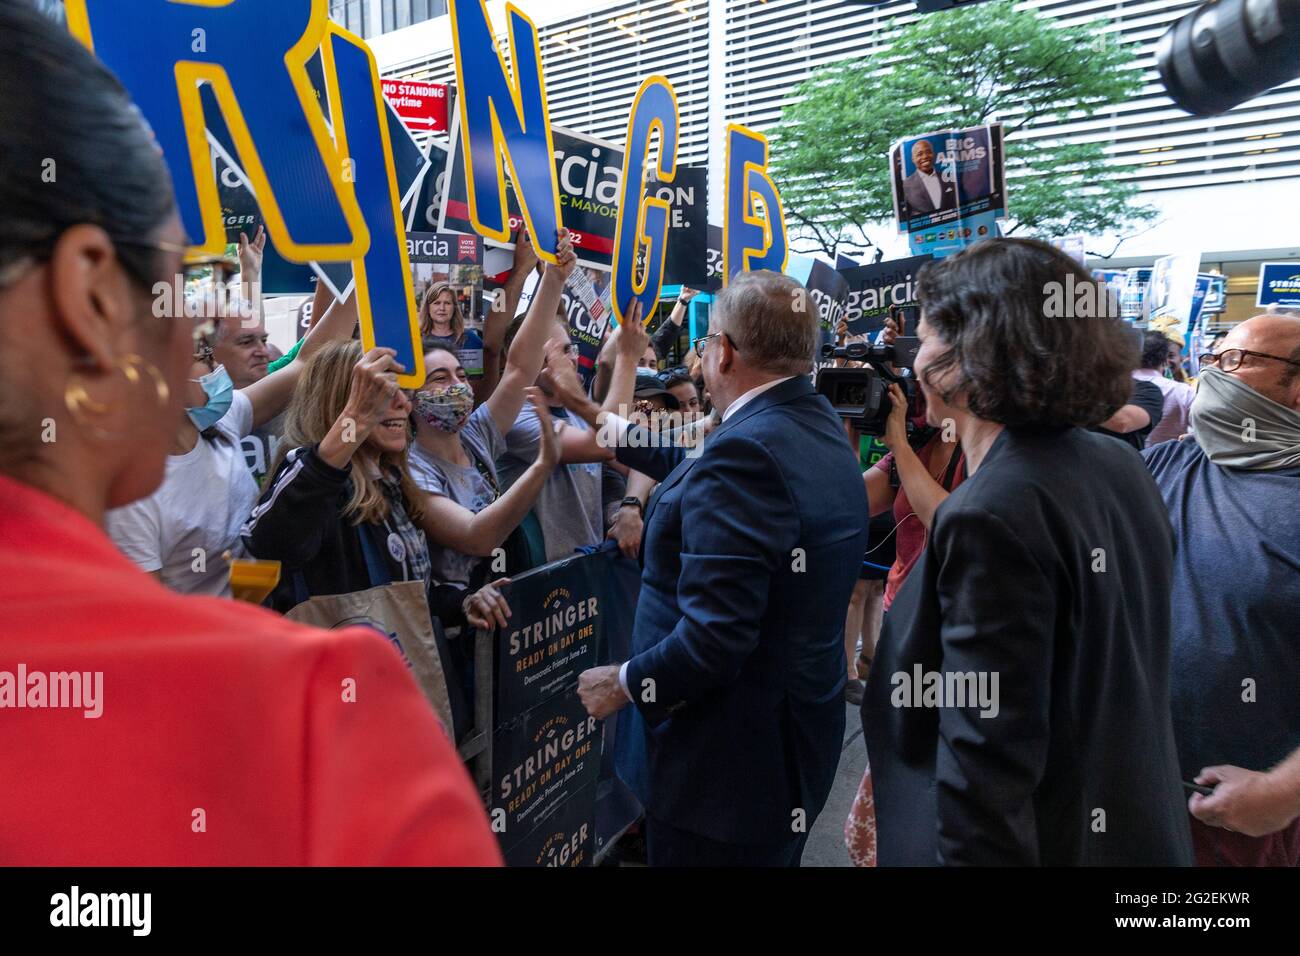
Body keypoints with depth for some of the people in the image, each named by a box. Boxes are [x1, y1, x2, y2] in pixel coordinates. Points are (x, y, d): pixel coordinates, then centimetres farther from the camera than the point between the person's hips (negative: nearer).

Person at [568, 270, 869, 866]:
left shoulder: (744, 451, -26)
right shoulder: (820, 428, 4)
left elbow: (715, 635, -30)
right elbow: (707, 482, 17)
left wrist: (624, 683, -13)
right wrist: (615, 430, 27)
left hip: (733, 761, -9)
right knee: (771, 857, 25)